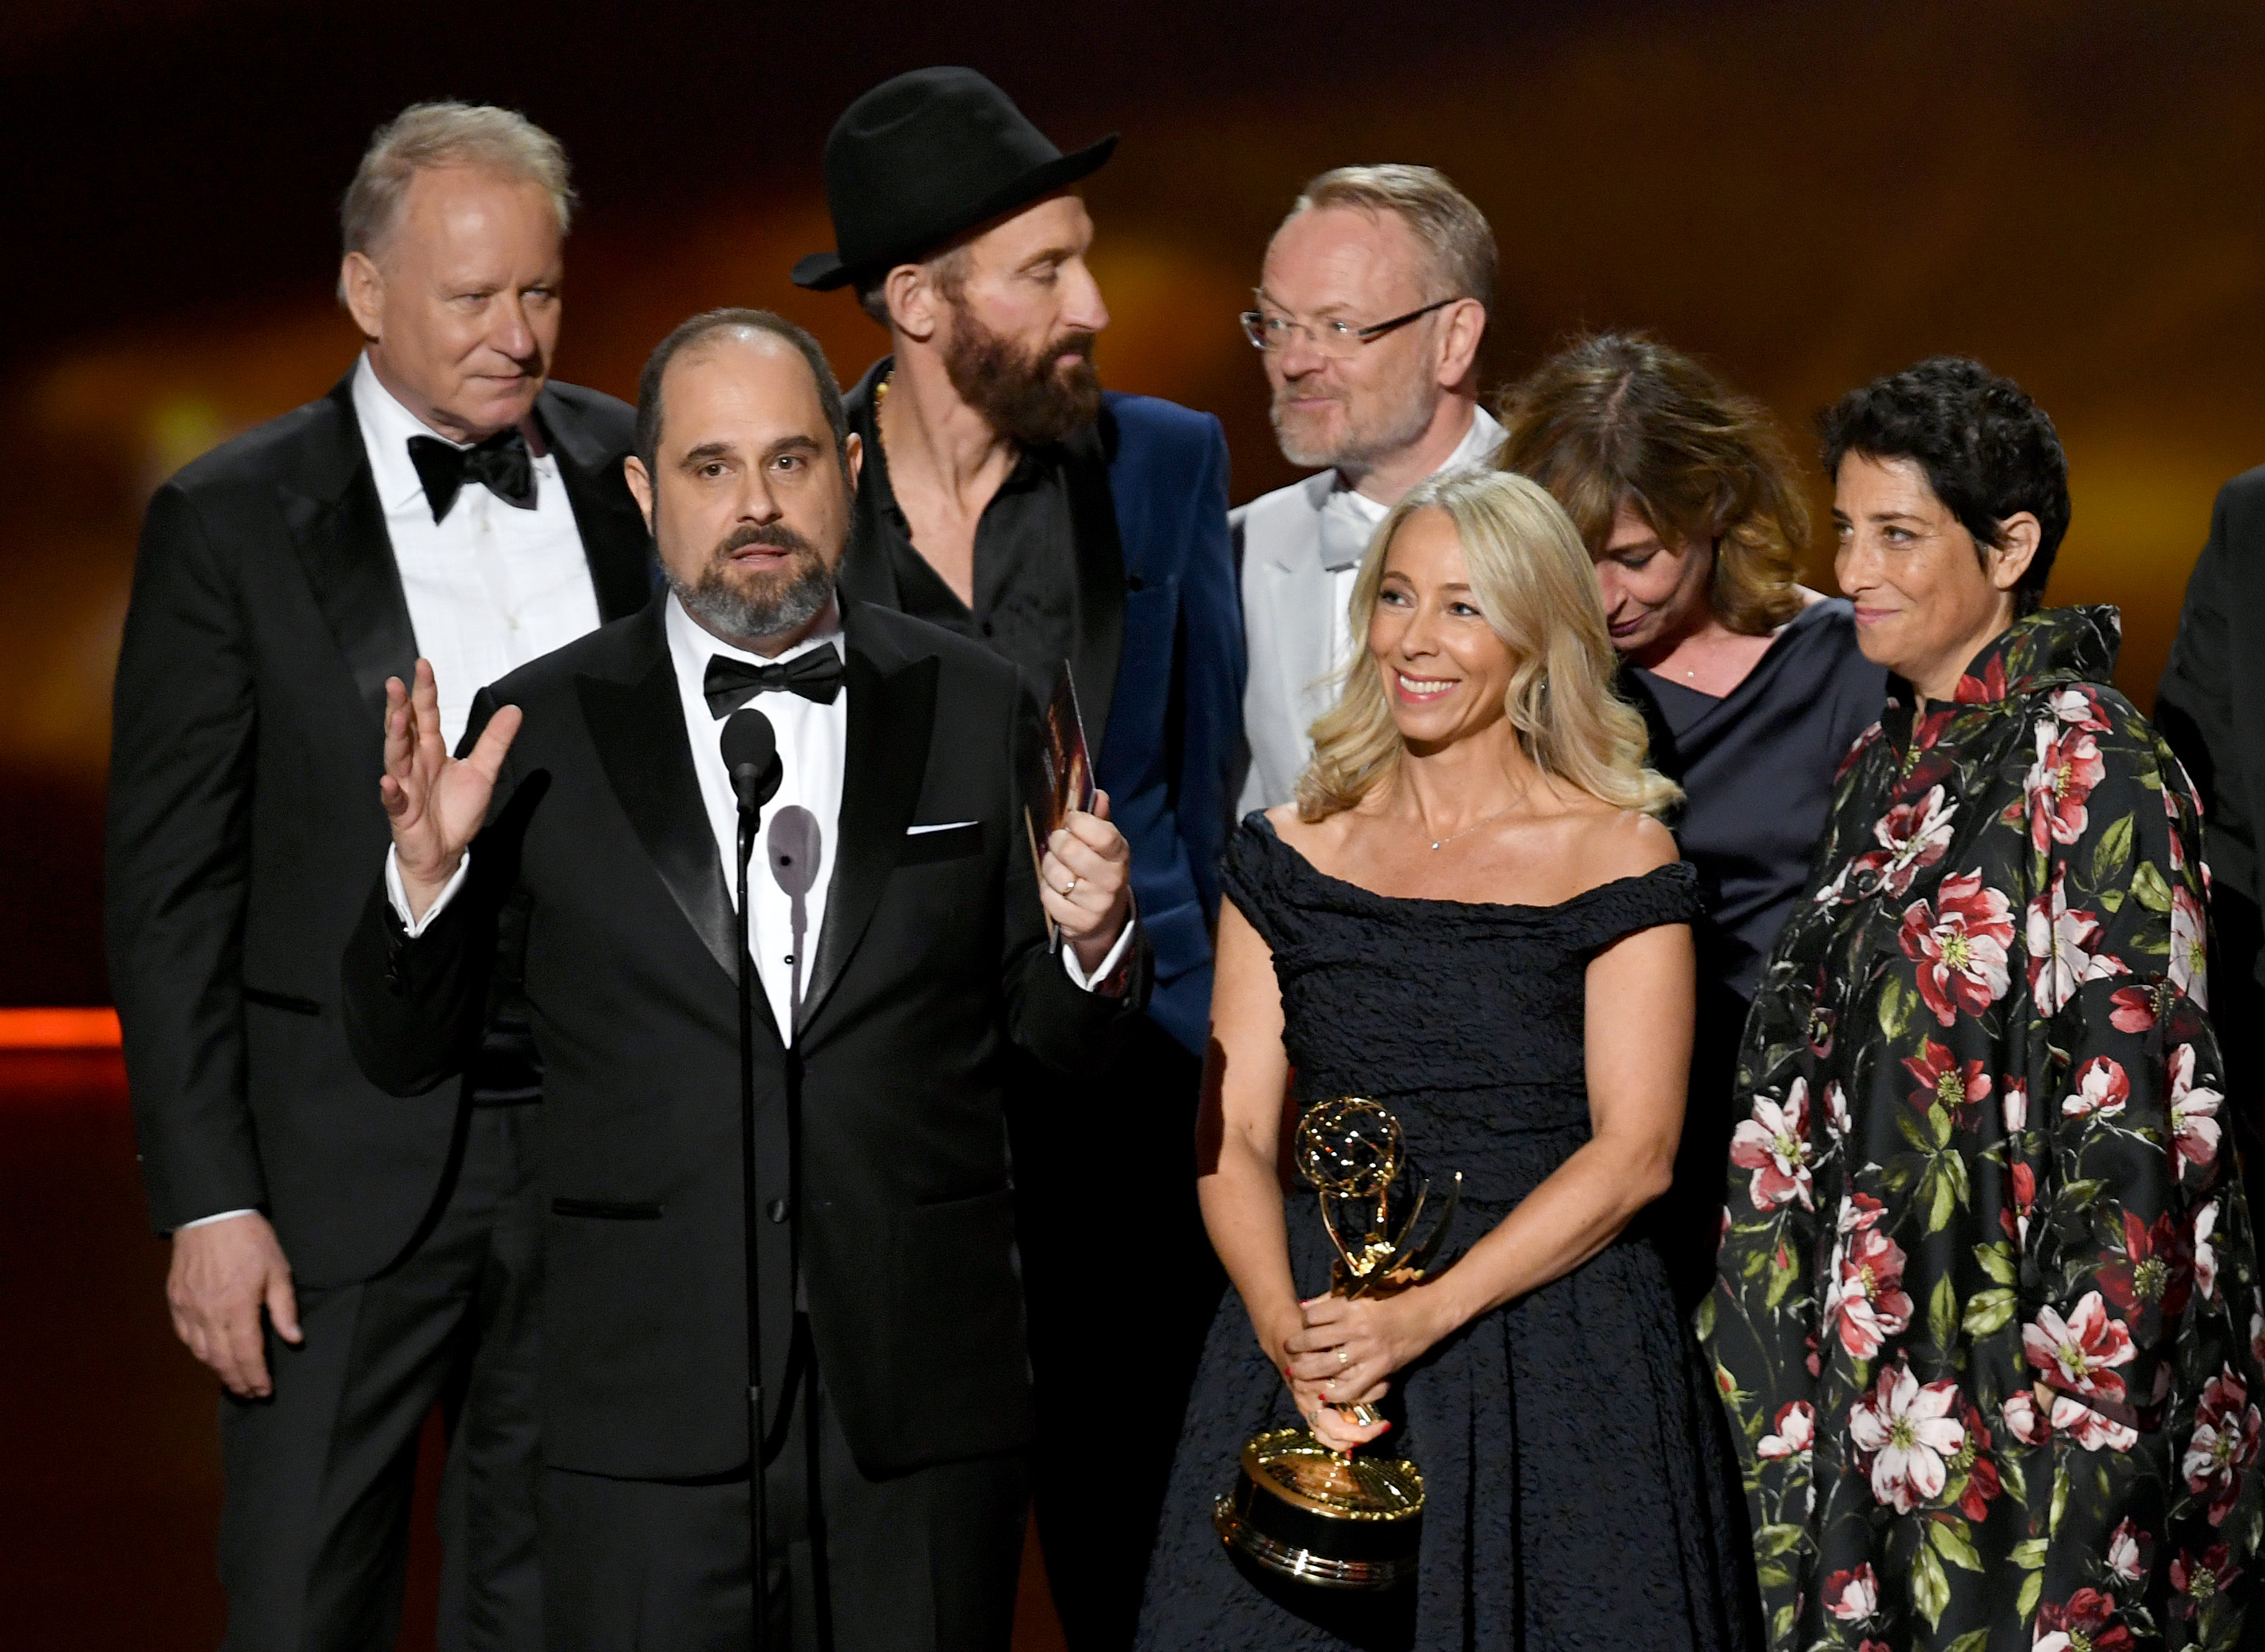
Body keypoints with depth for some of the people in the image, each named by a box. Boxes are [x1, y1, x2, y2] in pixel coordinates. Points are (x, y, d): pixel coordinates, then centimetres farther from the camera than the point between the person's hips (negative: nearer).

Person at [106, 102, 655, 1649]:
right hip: (352, 1160, -3)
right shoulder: (229, 523, -5)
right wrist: (209, 1200, -10)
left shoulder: (632, 476, 5)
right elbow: (168, 891, -4)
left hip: (604, 1146, 3)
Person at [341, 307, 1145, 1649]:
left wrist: (1094, 942, -12)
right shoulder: (544, 730, 1)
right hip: (651, 1419, -1)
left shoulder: (977, 711, 5)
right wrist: (427, 867, -13)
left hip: (924, 1411, 1)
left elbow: (1061, 1044, 9)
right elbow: (408, 1056, 4)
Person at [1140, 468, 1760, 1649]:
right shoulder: (1291, 855, 8)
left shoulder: (1616, 858, -1)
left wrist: (1425, 1315, -17)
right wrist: (1287, 1332, -14)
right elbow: (1234, 1135, 4)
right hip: (1313, 1324, 3)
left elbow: (1634, 1151, -8)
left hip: (1555, 1358, -2)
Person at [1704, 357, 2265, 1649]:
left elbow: (2131, 1092, -16)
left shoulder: (2085, 764, -13)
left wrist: (2084, 1384, -20)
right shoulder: (1893, 765, 12)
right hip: (1879, 1338, 8)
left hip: (2010, 1345, -8)